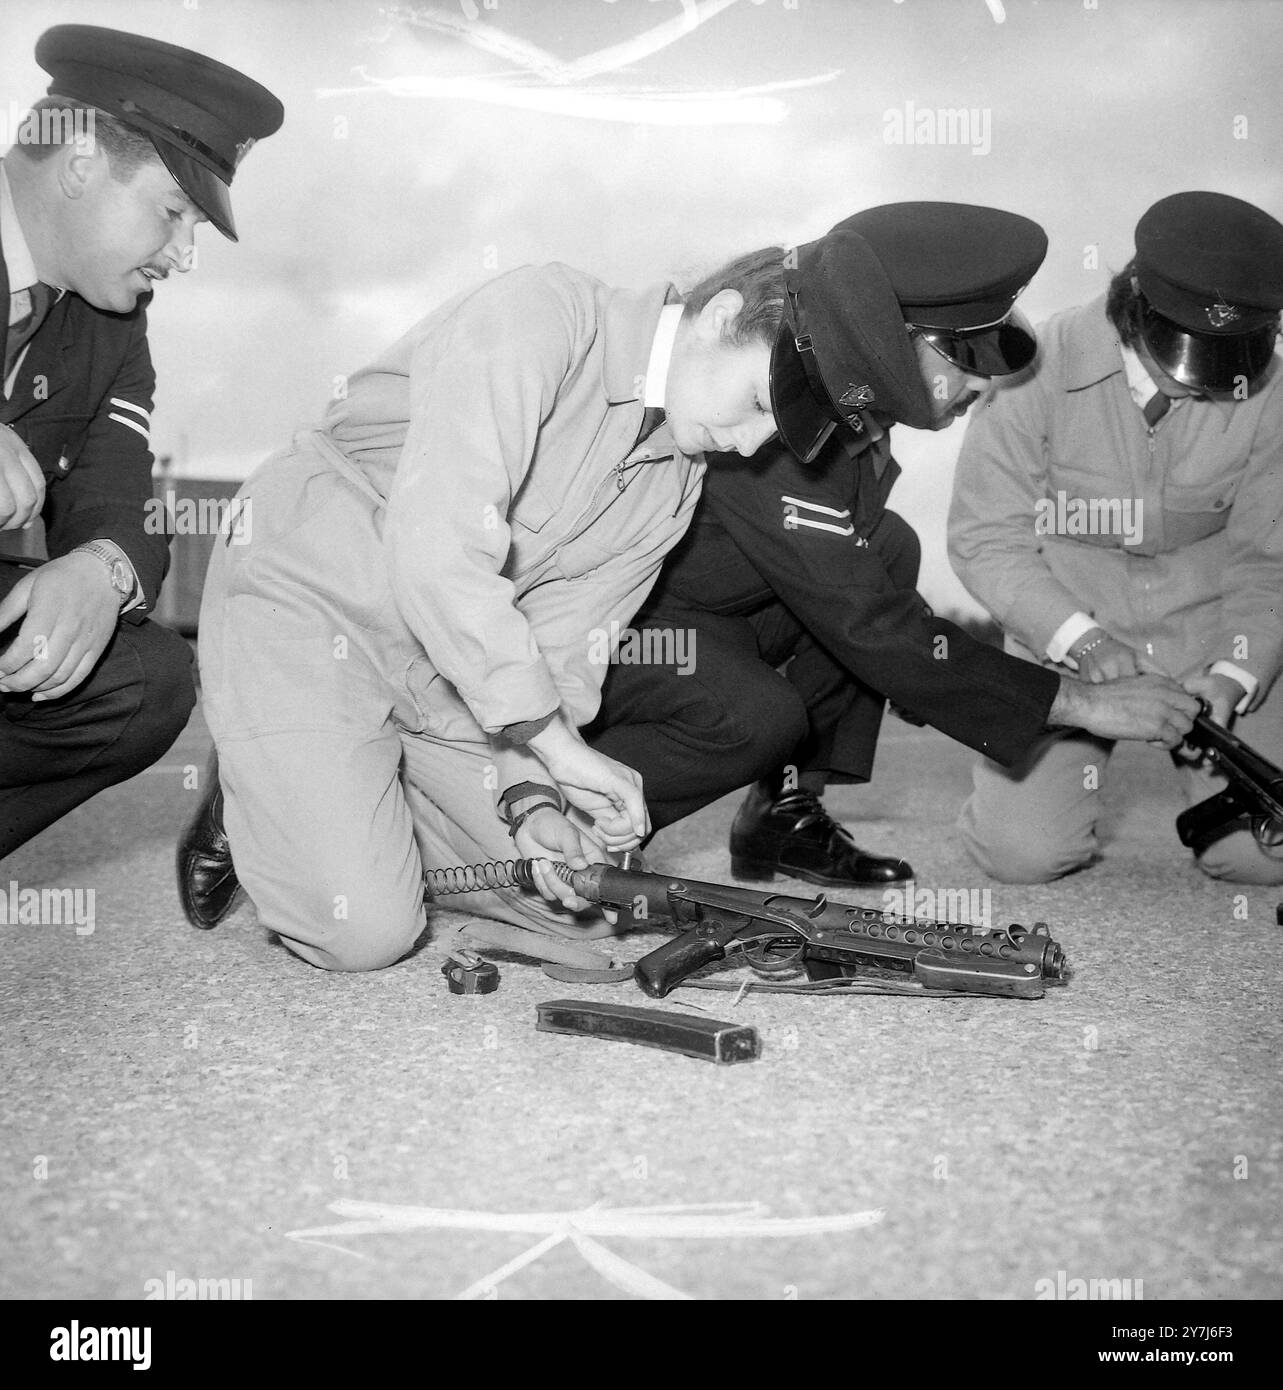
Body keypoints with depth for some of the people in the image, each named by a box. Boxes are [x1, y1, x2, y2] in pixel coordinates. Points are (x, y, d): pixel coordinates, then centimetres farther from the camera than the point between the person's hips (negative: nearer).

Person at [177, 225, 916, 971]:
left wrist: (528, 793, -16)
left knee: (584, 892, 0)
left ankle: (366, 803, 16)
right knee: (366, 931, -17)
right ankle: (255, 794, 12)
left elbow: (561, 648, 1)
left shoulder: (675, 483, 2)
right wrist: (557, 746, -29)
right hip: (305, 600, -7)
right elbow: (436, 552, -33)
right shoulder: (542, 315, -23)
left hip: (441, 671, 7)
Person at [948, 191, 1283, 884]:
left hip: (1210, 627, 2)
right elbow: (984, 538, -14)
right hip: (1066, 627, -1)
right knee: (1025, 851, -14)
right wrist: (1081, 640, -27)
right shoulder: (1041, 368, -18)